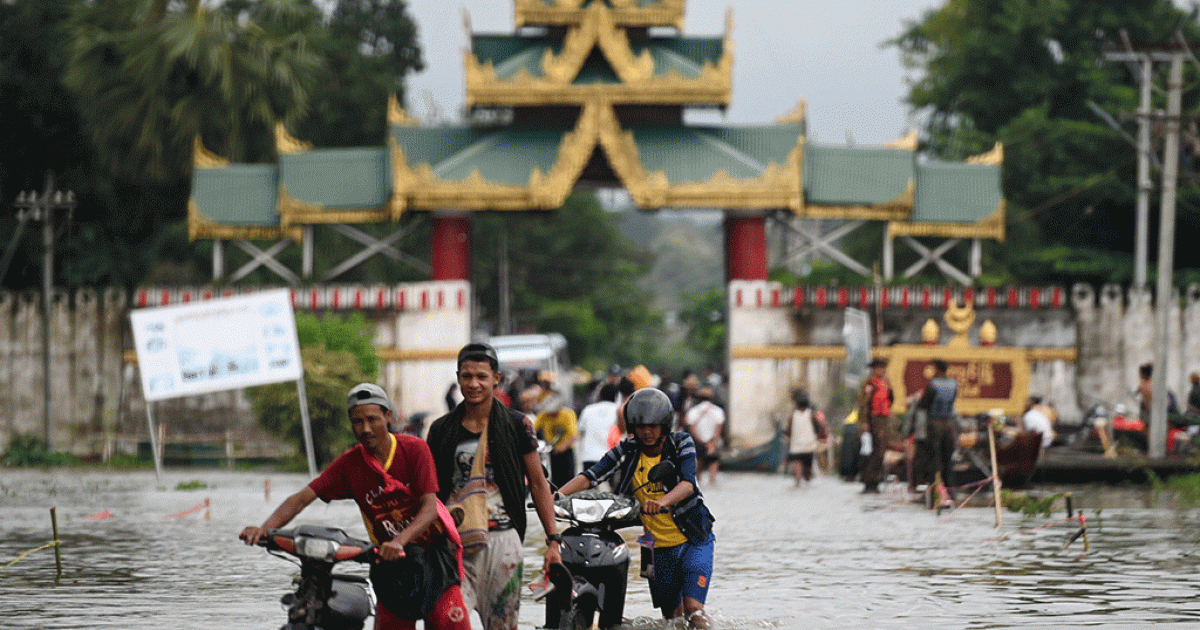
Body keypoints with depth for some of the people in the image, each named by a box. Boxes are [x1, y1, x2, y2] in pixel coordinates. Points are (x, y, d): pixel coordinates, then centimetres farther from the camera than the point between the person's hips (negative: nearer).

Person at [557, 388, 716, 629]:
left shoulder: (681, 444, -6)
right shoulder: (626, 452, 0)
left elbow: (688, 483, -23)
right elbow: (590, 476, -11)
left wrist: (663, 501, -44)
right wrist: (558, 494, -29)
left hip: (694, 539, -3)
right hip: (658, 547, 3)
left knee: (693, 609, -21)